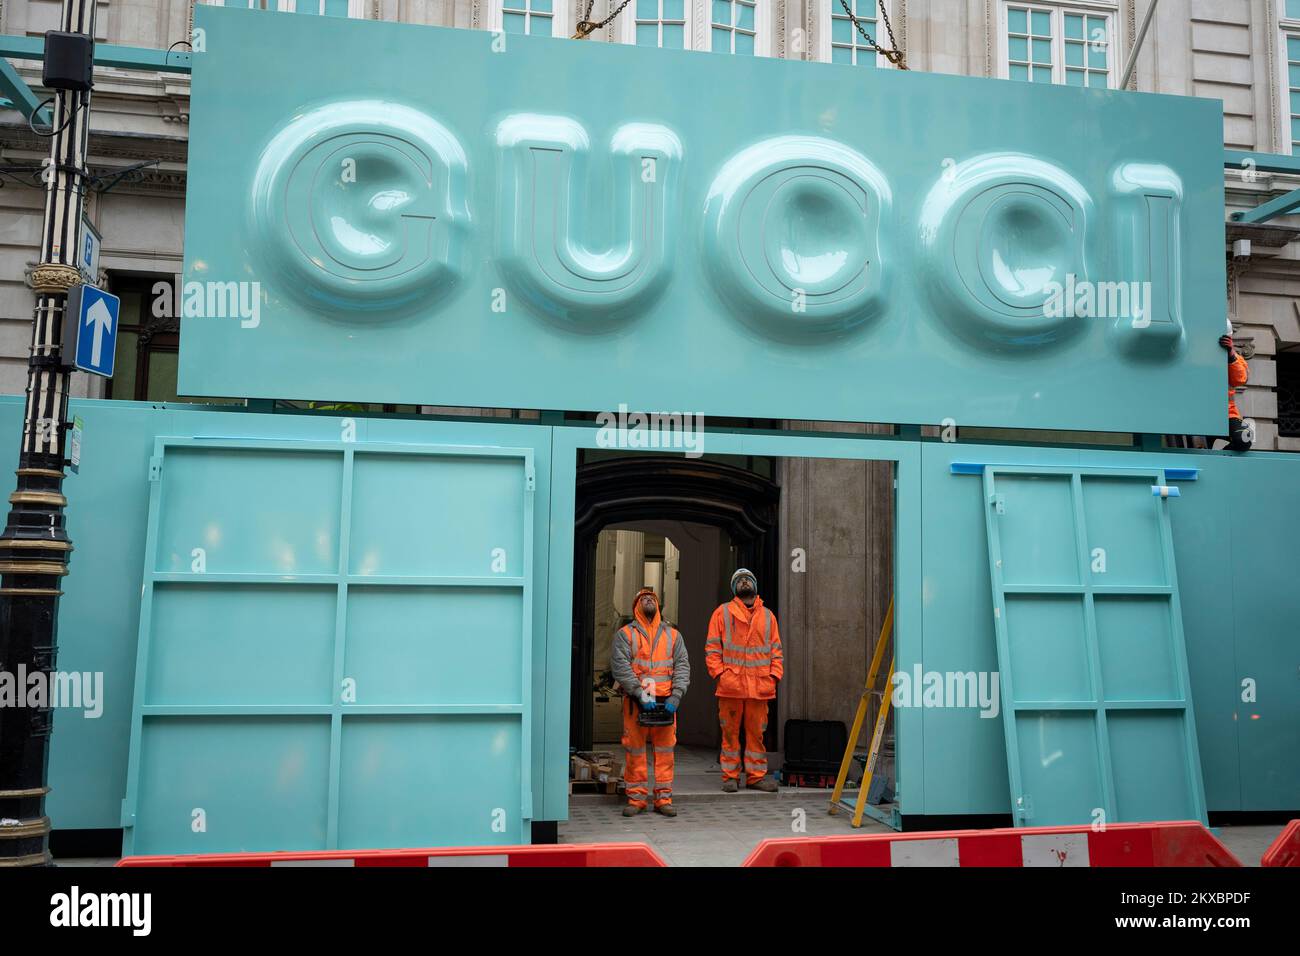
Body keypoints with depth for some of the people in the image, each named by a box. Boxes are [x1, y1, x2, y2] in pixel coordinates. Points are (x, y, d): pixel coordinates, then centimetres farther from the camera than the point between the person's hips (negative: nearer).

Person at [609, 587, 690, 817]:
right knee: (635, 750, 0)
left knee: (665, 750, 3)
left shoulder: (672, 634, 15)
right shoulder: (625, 634, 6)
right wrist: (641, 694, -15)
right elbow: (620, 667, -5)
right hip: (635, 702, -2)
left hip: (666, 701, 2)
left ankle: (663, 798, 9)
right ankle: (636, 798, 8)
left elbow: (682, 666, 8)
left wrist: (675, 697, -7)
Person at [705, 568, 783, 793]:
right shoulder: (723, 612, 7)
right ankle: (730, 776, 10)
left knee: (757, 732, 6)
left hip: (760, 686, 2)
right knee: (730, 732, 3)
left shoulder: (768, 616, 16)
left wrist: (774, 674, 3)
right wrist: (719, 673, -7)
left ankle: (756, 776, 13)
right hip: (731, 684, -2)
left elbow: (776, 648, 16)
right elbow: (712, 647, 4)